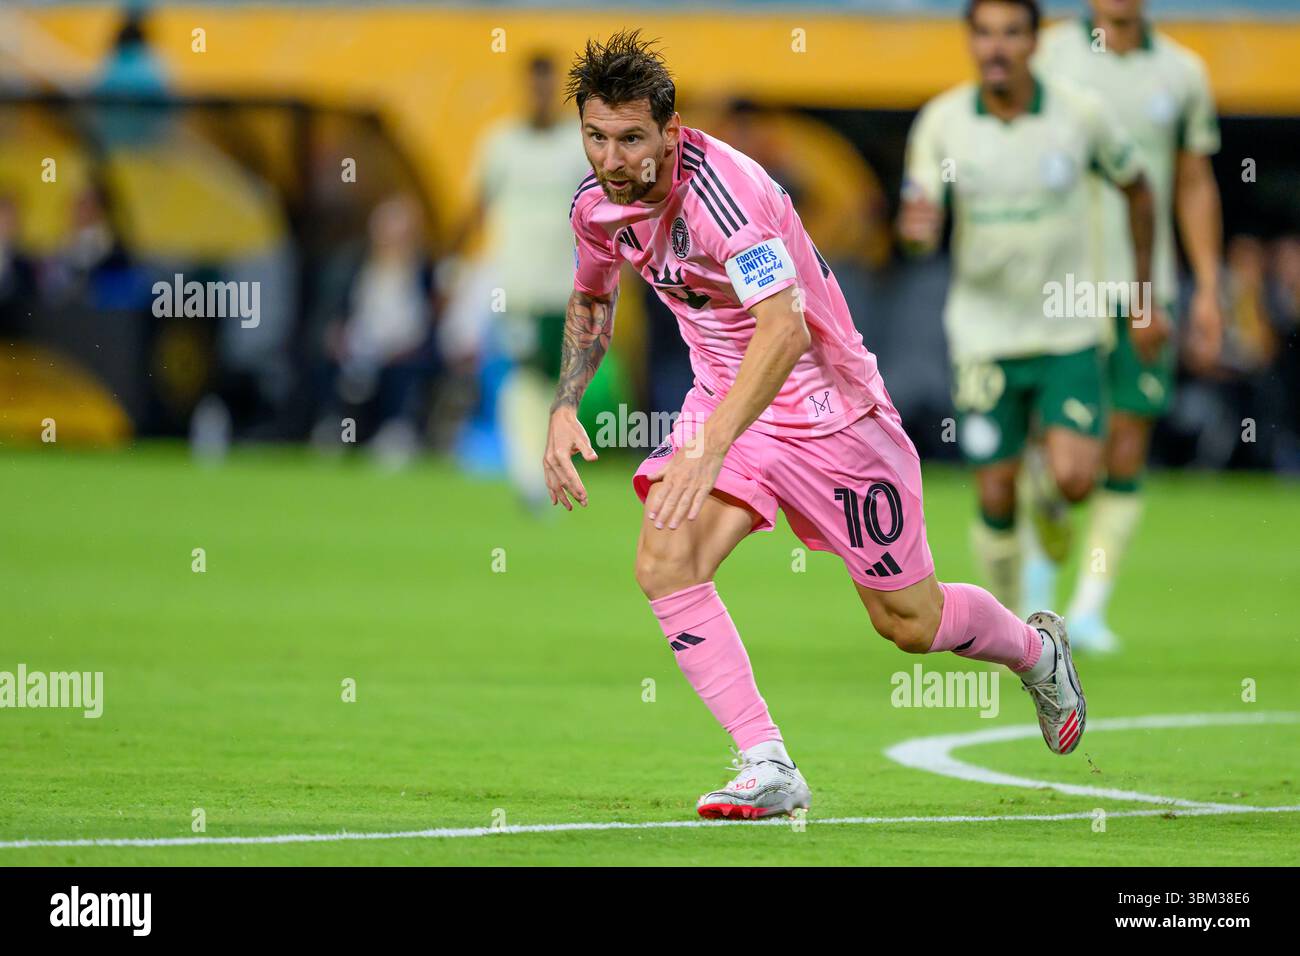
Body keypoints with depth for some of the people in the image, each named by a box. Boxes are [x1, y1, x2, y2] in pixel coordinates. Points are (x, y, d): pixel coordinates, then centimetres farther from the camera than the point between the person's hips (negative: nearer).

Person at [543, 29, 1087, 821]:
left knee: (910, 625, 7)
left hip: (826, 407, -6)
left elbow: (785, 330, -41)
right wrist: (566, 407, 3)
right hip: (725, 398, 6)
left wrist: (708, 448, -49)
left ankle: (1039, 650, 41)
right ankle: (767, 767, -16)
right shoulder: (597, 204, -7)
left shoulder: (722, 188, -31)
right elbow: (592, 299, 17)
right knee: (665, 563, -21)